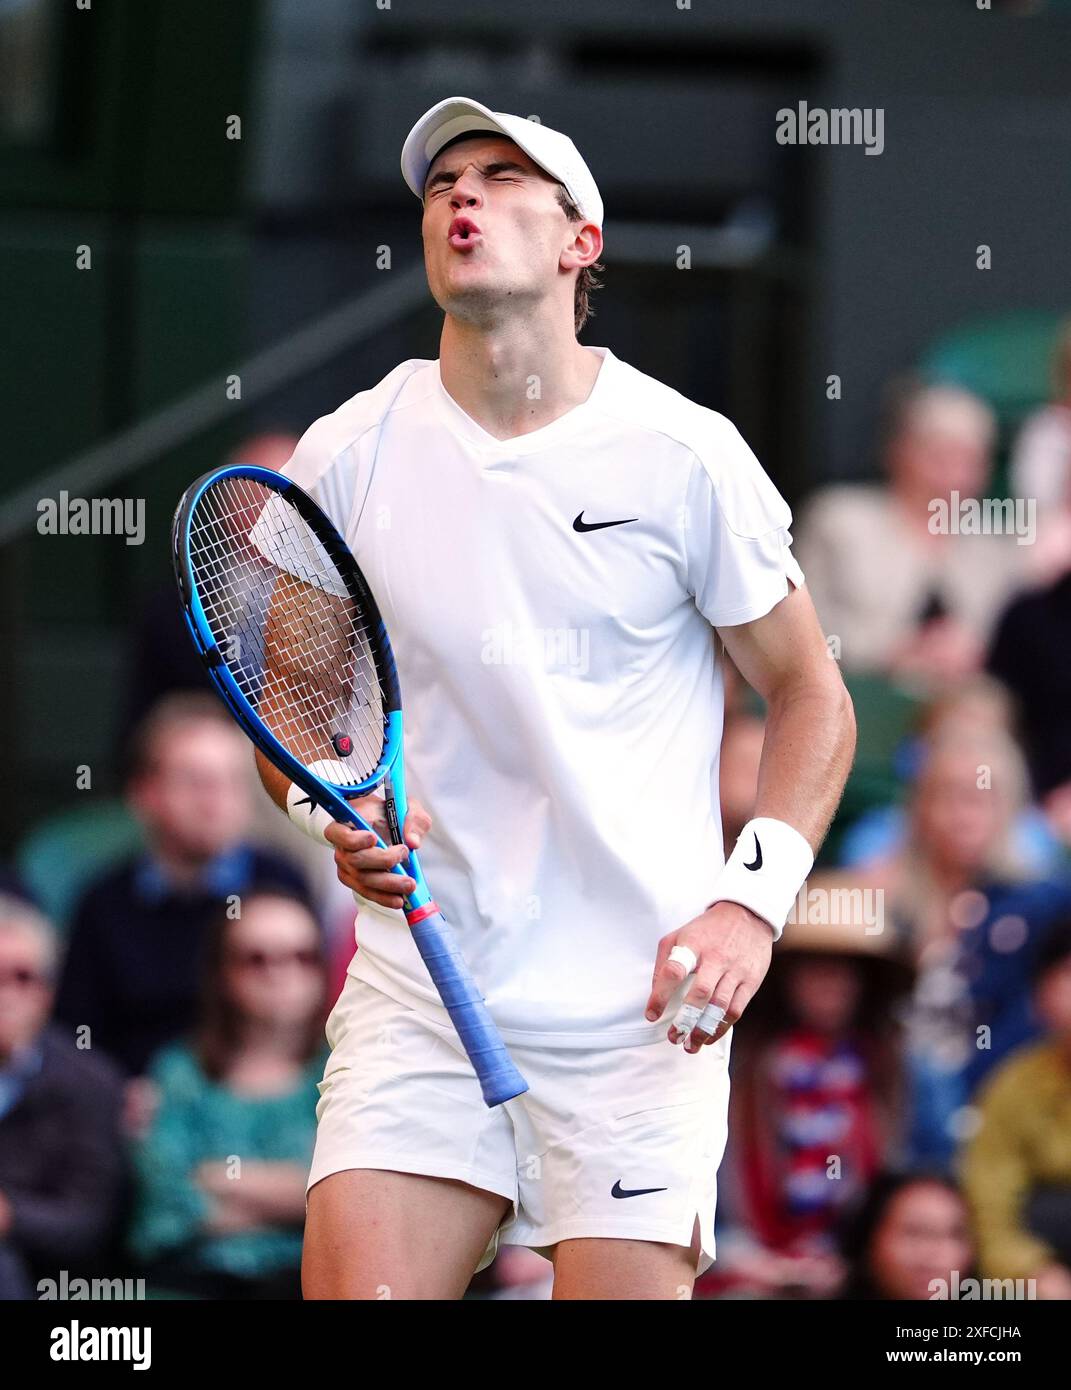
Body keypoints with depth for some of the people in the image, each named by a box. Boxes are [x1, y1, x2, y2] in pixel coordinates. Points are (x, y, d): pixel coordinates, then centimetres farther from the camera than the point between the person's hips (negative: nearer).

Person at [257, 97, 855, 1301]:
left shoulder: (685, 457, -2)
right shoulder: (345, 456, 5)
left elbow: (809, 694, 7)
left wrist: (753, 898, -7)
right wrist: (330, 809, -6)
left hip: (636, 1016, -2)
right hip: (413, 1006, 2)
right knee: (357, 1288, -11)